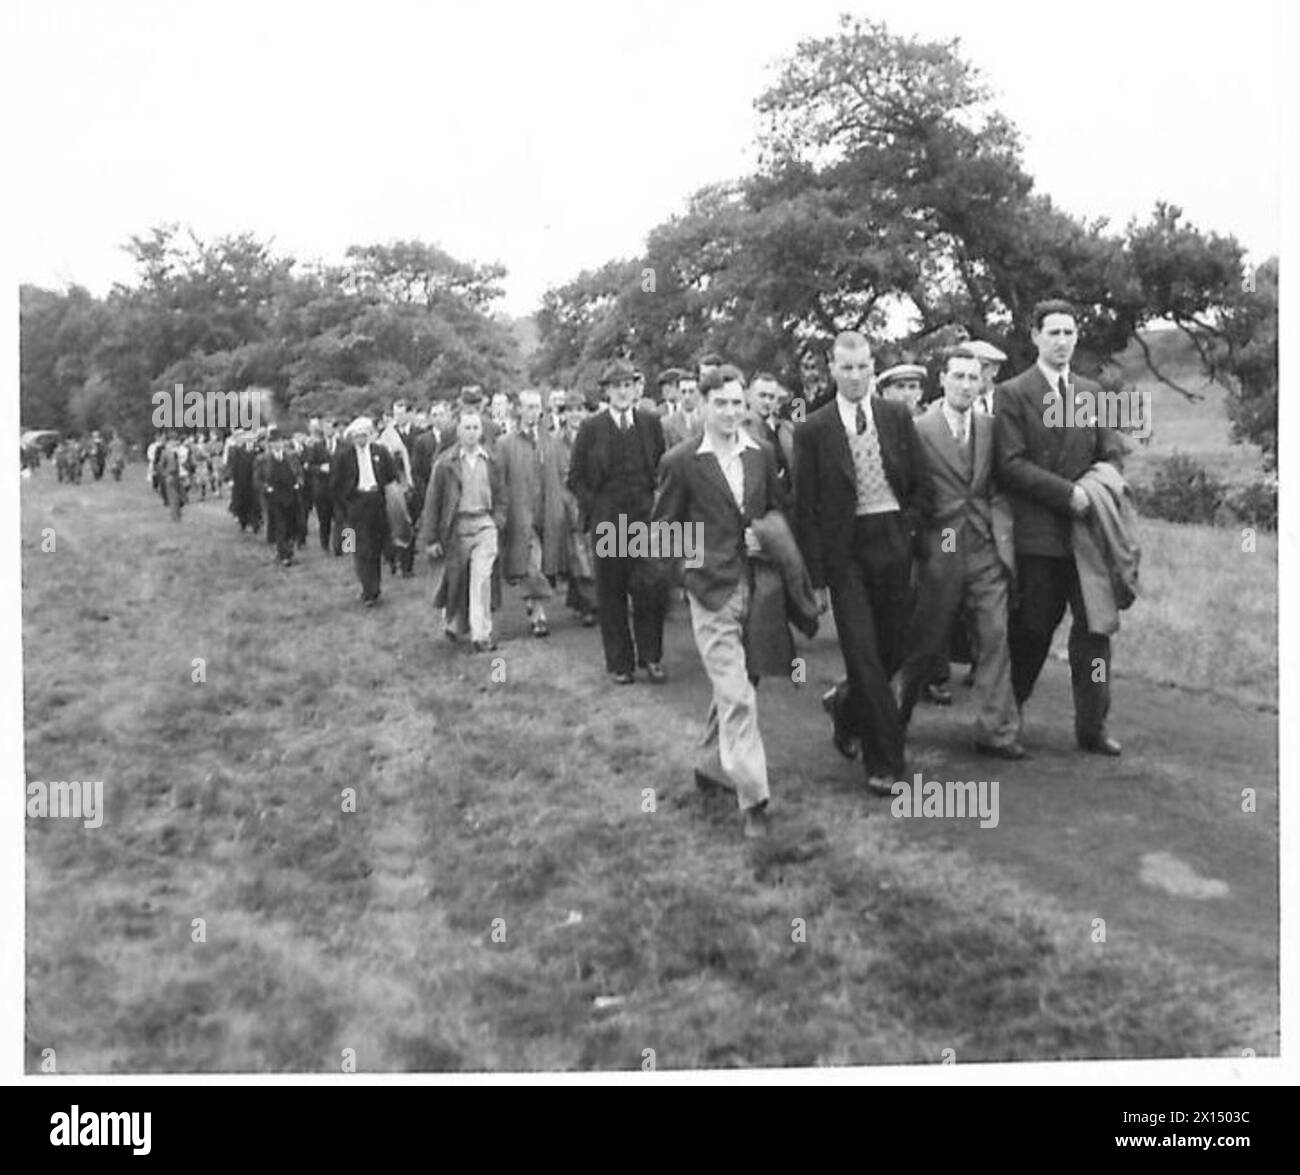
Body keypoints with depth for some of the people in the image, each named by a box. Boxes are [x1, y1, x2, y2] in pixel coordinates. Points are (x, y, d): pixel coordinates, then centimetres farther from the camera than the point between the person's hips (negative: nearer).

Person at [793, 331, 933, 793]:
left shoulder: (897, 417, 6)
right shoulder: (813, 430, -2)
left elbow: (923, 486, 11)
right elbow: (805, 509, -1)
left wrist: (909, 530, -1)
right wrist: (817, 575, -5)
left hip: (893, 546, 3)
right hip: (846, 551, -3)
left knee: (892, 650, 8)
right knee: (863, 654, -6)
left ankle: (846, 705, 38)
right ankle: (884, 762, 3)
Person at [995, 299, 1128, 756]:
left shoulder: (1091, 392, 15)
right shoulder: (1012, 394, -1)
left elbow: (1113, 456, 15)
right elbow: (1011, 465, -9)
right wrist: (1067, 493, -16)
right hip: (1038, 533, -4)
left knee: (1094, 628, 1)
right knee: (1031, 630, 2)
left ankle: (1092, 727, 9)